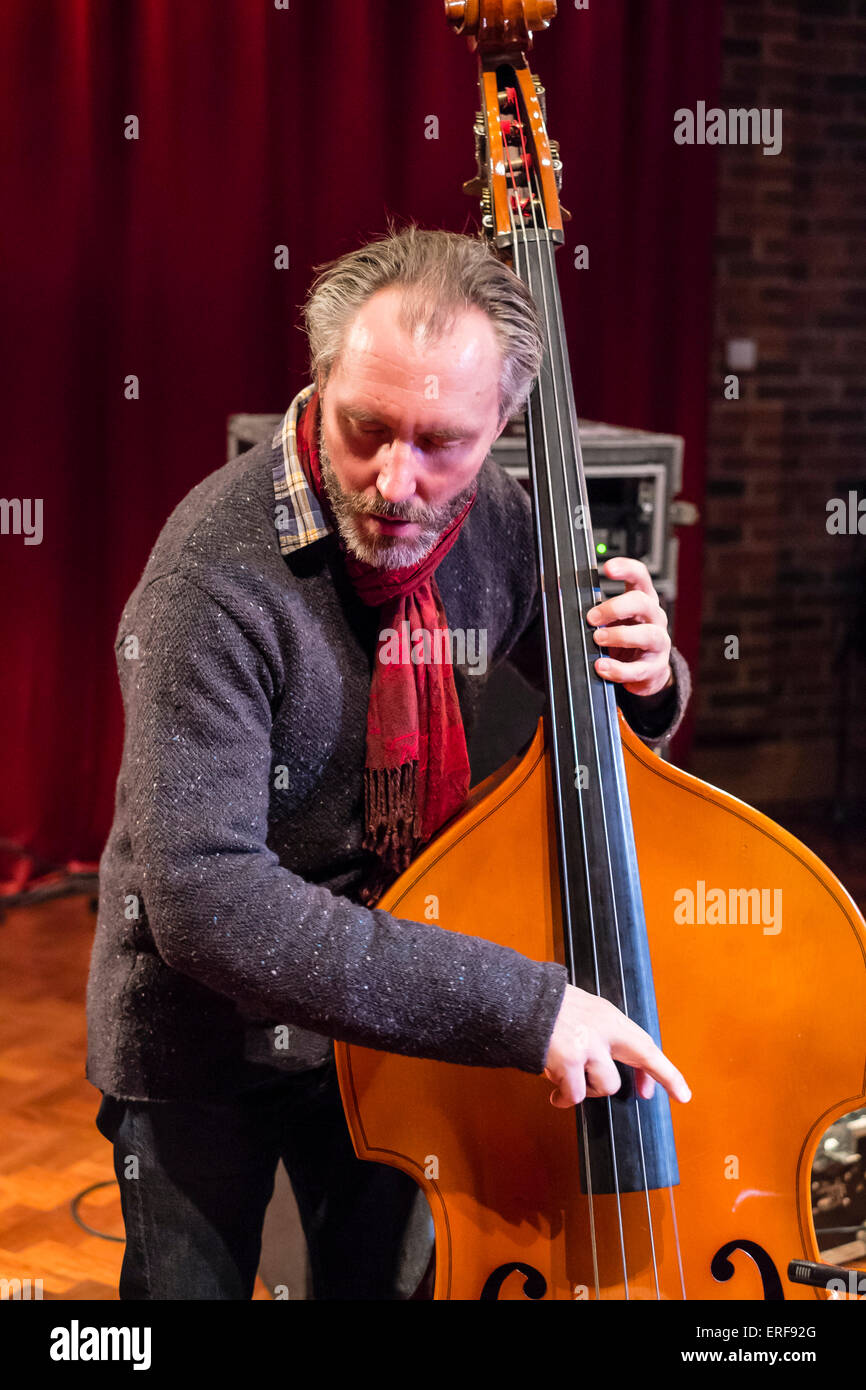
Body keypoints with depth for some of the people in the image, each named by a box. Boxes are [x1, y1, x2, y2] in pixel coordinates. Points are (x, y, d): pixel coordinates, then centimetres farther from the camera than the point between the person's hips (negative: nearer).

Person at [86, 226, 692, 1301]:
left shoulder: (493, 519, -12)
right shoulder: (217, 573, -29)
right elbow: (204, 897, -36)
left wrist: (643, 676, -20)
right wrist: (515, 1003, -39)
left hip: (387, 1008, 5)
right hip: (207, 1023, -4)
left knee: (383, 1281, 22)